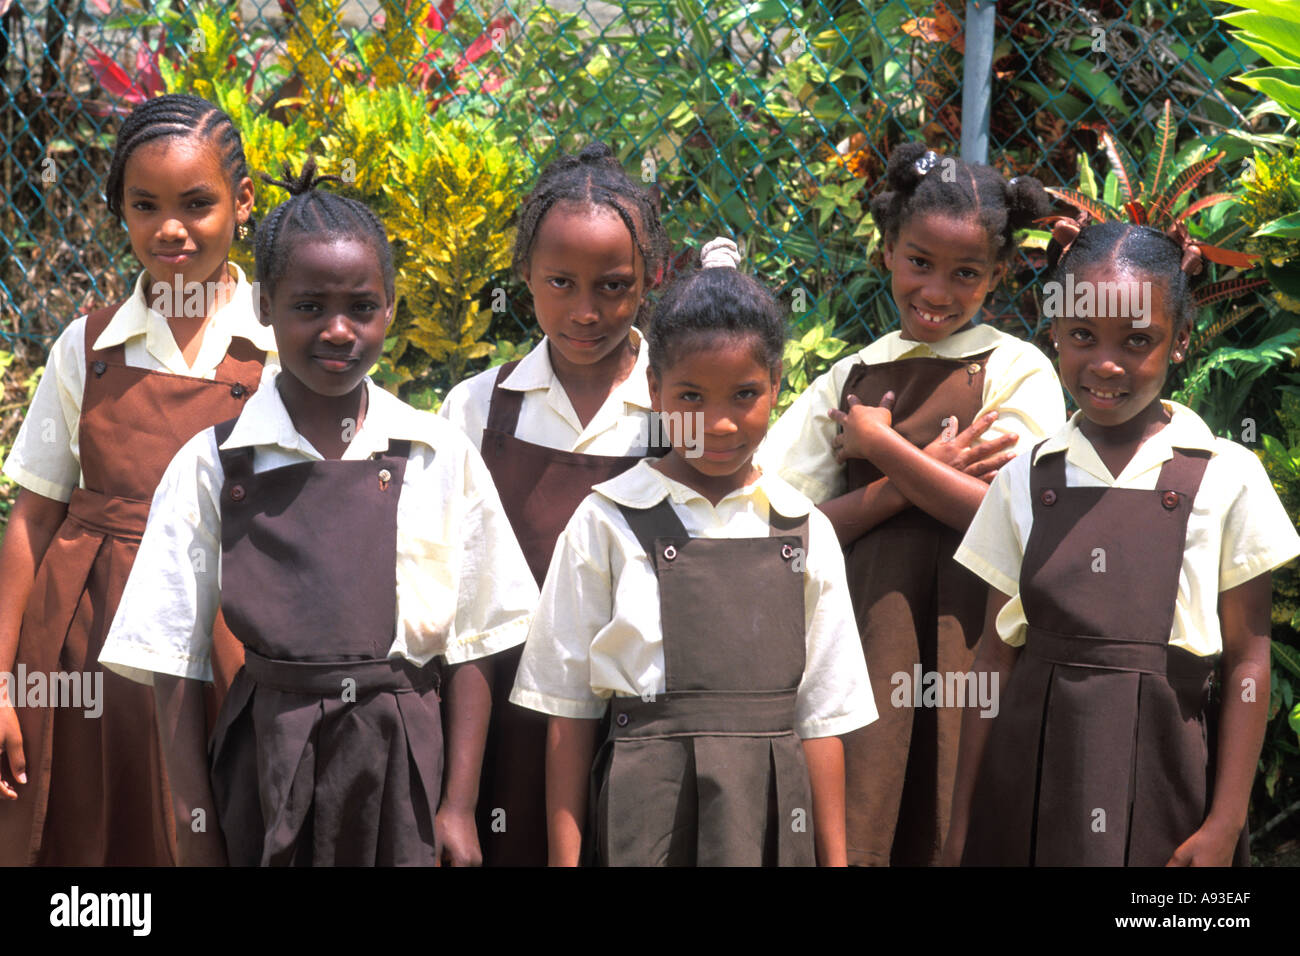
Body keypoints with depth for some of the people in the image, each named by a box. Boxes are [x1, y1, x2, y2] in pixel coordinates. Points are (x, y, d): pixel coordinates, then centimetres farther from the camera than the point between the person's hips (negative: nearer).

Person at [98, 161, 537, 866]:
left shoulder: (441, 458, 1)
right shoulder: (211, 465, -1)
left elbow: (472, 645, 5)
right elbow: (175, 664, 1)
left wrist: (459, 807, 2)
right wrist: (195, 831, -1)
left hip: (400, 756, 1)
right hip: (265, 753, 0)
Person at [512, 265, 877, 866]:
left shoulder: (804, 533, 7)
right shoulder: (607, 524, -1)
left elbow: (821, 715, 8)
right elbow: (568, 709, 0)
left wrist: (834, 858, 6)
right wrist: (564, 856, -1)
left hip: (773, 816, 3)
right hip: (647, 814, -2)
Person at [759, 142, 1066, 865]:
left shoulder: (1018, 372, 2)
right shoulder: (848, 380, 11)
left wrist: (881, 445, -5)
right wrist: (913, 480, -10)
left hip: (964, 649, -2)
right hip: (860, 647, 2)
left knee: (948, 832, 1)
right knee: (849, 830, 0)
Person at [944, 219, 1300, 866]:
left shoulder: (1226, 479, -2)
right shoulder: (1026, 481, 4)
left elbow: (1246, 659, -1)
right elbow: (997, 655, 6)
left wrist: (1225, 825, -6)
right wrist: (962, 826, 5)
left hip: (1163, 788, -2)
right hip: (1030, 783, 2)